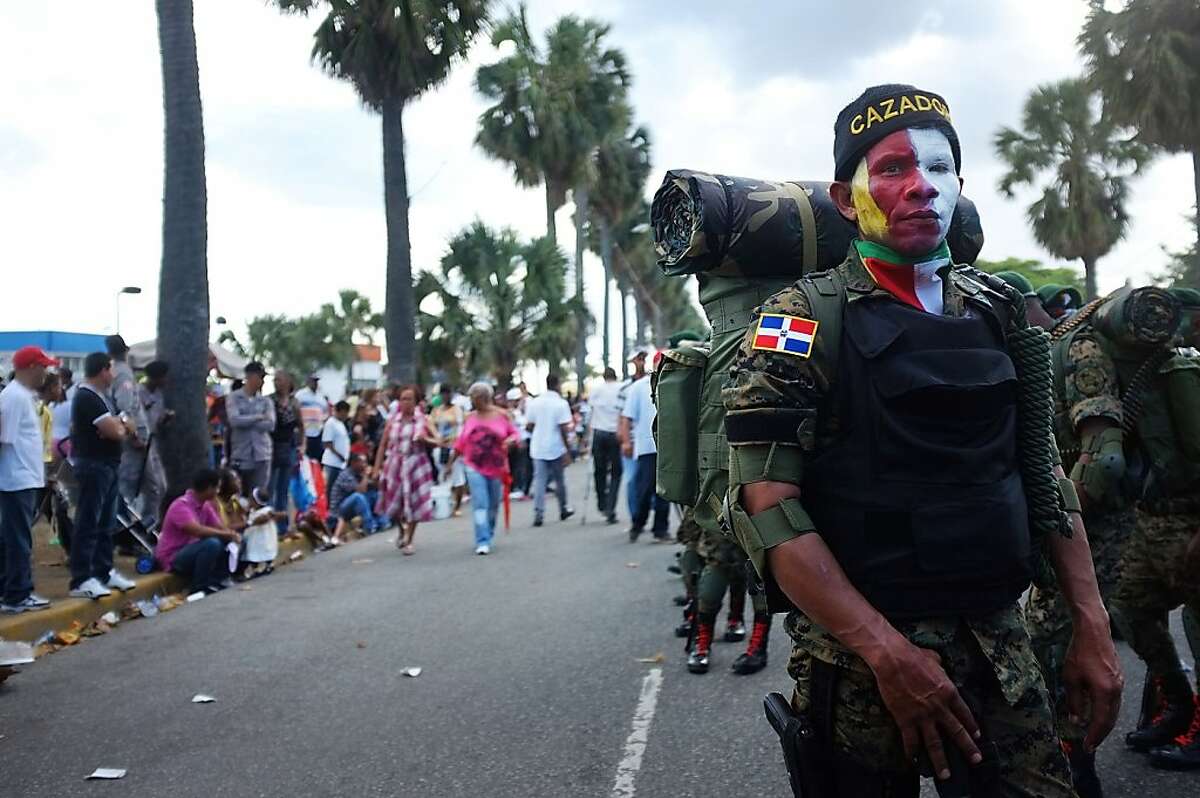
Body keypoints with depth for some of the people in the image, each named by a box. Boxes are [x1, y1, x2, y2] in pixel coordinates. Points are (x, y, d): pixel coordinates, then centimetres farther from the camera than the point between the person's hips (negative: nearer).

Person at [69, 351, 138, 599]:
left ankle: (103, 571, 22)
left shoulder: (103, 397, 16)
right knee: (88, 523, -8)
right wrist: (121, 425, 0)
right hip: (93, 465, -10)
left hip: (108, 465, 10)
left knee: (106, 523, 14)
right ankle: (81, 580, -7)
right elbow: (115, 432, -22)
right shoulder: (87, 398, -16)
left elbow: (128, 426, 15)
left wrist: (119, 423, -8)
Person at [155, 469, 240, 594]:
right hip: (173, 558, -9)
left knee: (229, 542, -2)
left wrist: (232, 534, -22)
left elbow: (220, 527, 1)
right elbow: (198, 530, -37)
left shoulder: (205, 505, 3)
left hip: (192, 551, 9)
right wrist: (228, 534, -29)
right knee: (212, 544, -32)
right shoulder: (181, 506, -24)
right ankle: (199, 588, -19)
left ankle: (215, 581, -3)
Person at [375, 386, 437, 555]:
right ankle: (402, 530, 34)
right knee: (394, 504, 3)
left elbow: (438, 441, 4)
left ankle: (409, 540, 17)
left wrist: (425, 439, -16)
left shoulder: (423, 420, 0)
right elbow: (383, 445, 6)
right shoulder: (393, 420, 3)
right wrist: (377, 468, 2)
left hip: (416, 466, -1)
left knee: (413, 503, 1)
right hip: (395, 465, 1)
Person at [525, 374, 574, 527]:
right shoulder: (561, 403, -9)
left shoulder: (534, 403, 1)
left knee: (539, 481, 2)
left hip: (538, 448, 2)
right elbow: (564, 429, -14)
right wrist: (567, 449, -9)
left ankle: (538, 514, -6)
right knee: (559, 480, 14)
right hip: (556, 448, -2)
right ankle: (564, 509, 28)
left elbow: (529, 426, 2)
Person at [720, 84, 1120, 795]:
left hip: (1000, 644, 5)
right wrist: (888, 652, -19)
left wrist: (1093, 626, 5)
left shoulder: (1001, 312, 9)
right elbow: (767, 506, -15)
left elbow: (1045, 475, 14)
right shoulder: (804, 319, -7)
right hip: (859, 653, -4)